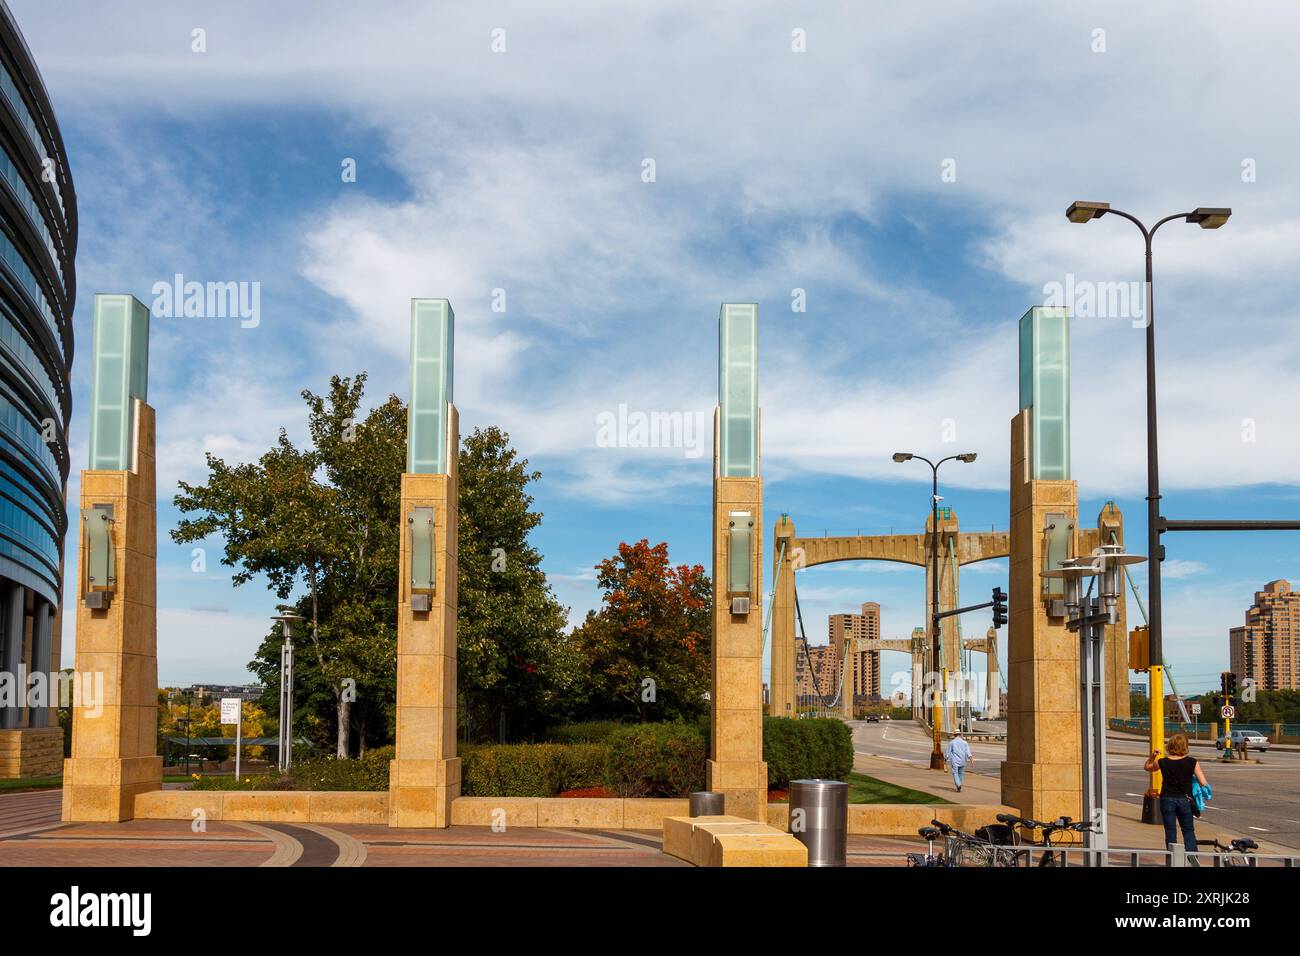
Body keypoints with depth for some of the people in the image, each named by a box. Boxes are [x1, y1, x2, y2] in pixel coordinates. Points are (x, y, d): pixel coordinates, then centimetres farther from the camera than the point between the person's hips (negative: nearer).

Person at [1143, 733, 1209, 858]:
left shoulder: (1163, 762, -6)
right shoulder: (1192, 762, -9)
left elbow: (1146, 767, 13)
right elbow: (1203, 783, -10)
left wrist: (1152, 756, 1)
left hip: (1167, 800, 0)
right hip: (1184, 800, 0)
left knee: (1170, 833, 9)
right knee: (1189, 831, 16)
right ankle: (1193, 857, 7)